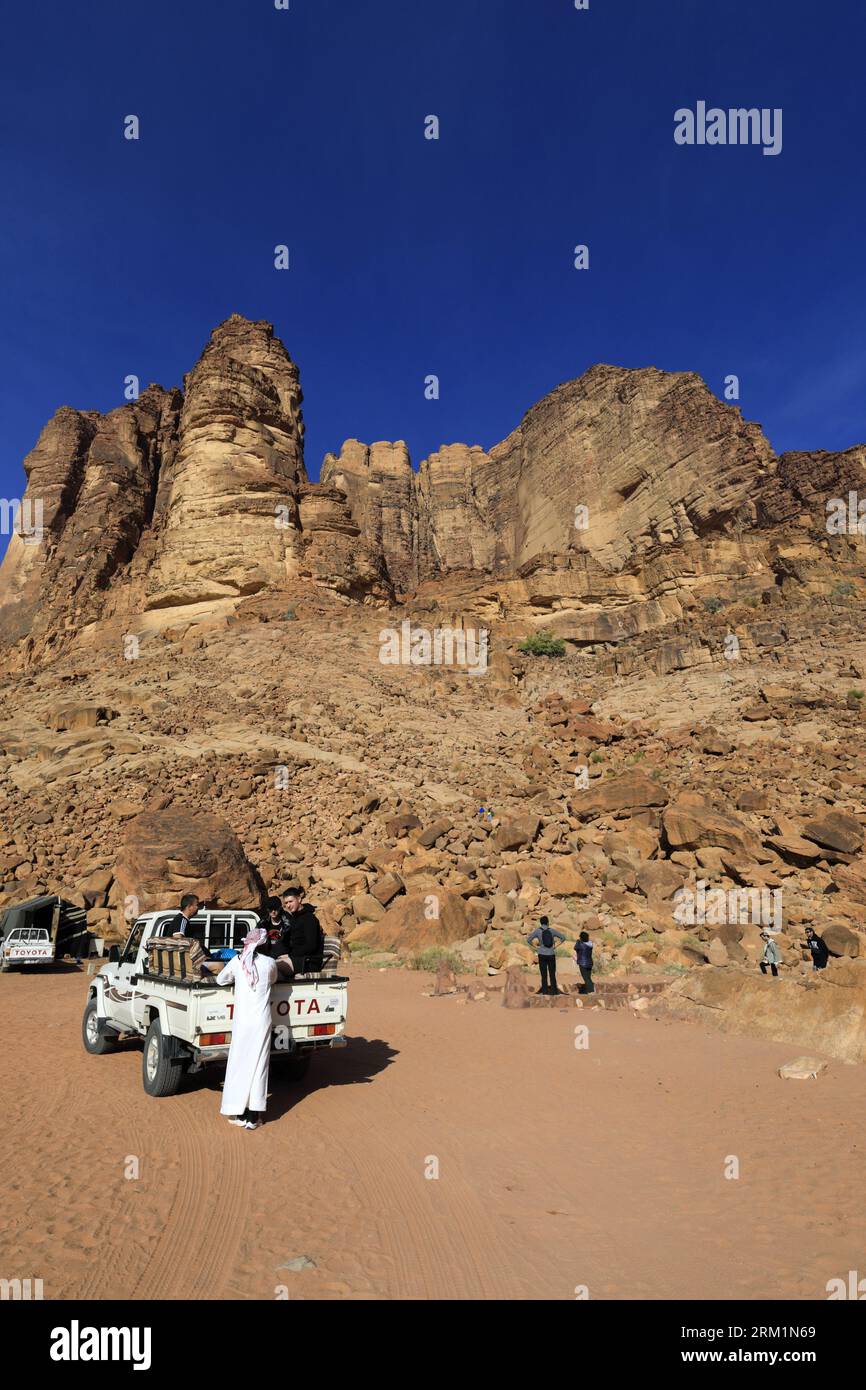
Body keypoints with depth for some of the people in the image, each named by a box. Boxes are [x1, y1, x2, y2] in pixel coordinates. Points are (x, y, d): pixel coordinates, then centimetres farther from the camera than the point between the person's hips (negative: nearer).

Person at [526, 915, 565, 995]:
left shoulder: (537, 930, -4)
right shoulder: (552, 930, 1)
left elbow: (529, 939, -11)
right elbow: (563, 937, 2)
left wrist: (536, 947, -1)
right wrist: (555, 946, 4)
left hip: (542, 955, -1)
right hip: (551, 955, 1)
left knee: (544, 976, 3)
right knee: (552, 975, 7)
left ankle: (545, 993, 0)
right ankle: (554, 992, 3)